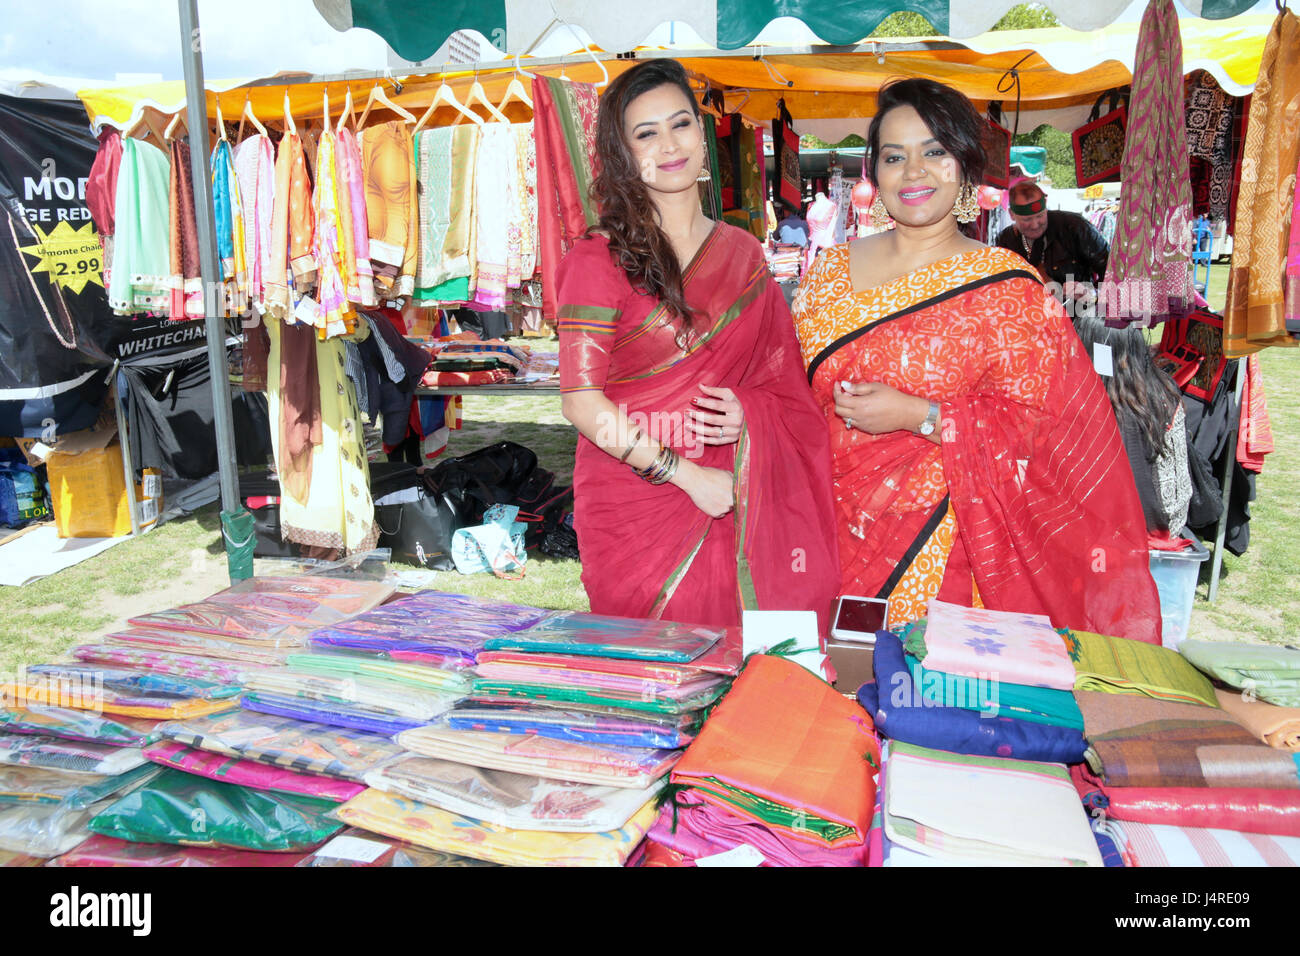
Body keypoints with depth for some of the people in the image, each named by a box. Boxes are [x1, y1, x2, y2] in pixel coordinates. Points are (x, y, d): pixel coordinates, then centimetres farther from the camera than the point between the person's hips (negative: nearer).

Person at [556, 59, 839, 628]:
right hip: (635, 506, -4)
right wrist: (689, 475, -14)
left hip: (728, 512, 4)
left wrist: (746, 411, -7)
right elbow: (581, 401, -11)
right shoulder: (598, 260, -4)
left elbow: (781, 379, 16)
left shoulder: (744, 254, 11)